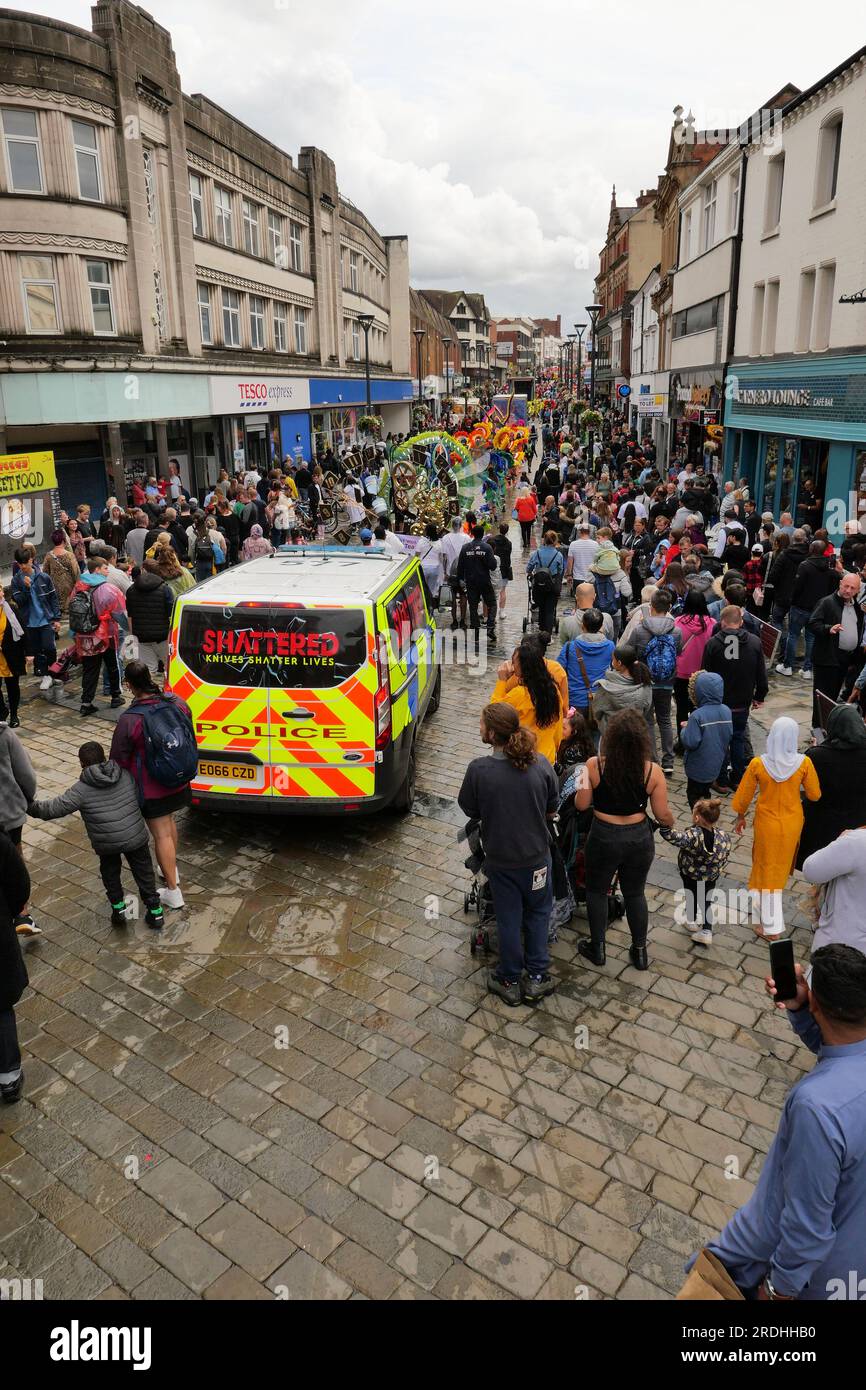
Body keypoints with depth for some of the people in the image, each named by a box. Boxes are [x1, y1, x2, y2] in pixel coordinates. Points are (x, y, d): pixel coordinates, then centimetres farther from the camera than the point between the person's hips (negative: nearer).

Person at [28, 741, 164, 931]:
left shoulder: (81, 789, -9)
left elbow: (56, 807, -12)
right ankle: (154, 910, 16)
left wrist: (30, 807, 0)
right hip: (135, 836, 2)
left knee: (110, 873, 24)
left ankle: (118, 908, 22)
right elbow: (140, 797, 12)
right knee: (143, 872, 15)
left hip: (106, 844, -2)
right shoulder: (126, 775, 2)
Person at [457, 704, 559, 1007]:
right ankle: (537, 977, 30)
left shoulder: (478, 770, -24)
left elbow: (470, 811, -8)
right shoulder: (541, 764, -16)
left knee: (508, 918, 17)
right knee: (538, 913, 23)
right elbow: (552, 808, -2)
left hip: (500, 858, -1)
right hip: (537, 854, 2)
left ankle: (510, 981, 32)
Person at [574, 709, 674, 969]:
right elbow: (662, 814, -7)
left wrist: (584, 784, 11)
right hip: (639, 838, 2)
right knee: (635, 893, 22)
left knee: (596, 891, 21)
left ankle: (598, 948, 33)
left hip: (603, 838, -2)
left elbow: (581, 804, -9)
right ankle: (639, 951, 34)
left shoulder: (594, 766, -19)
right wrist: (671, 822, 16)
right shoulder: (652, 771, -15)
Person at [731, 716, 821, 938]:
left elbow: (744, 796, -9)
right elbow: (815, 795, -9)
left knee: (769, 870, 13)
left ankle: (772, 928, 18)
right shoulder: (803, 763, -20)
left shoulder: (758, 764, -21)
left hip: (767, 824, -1)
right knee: (781, 865, 26)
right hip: (792, 824, 1)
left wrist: (740, 817, 8)